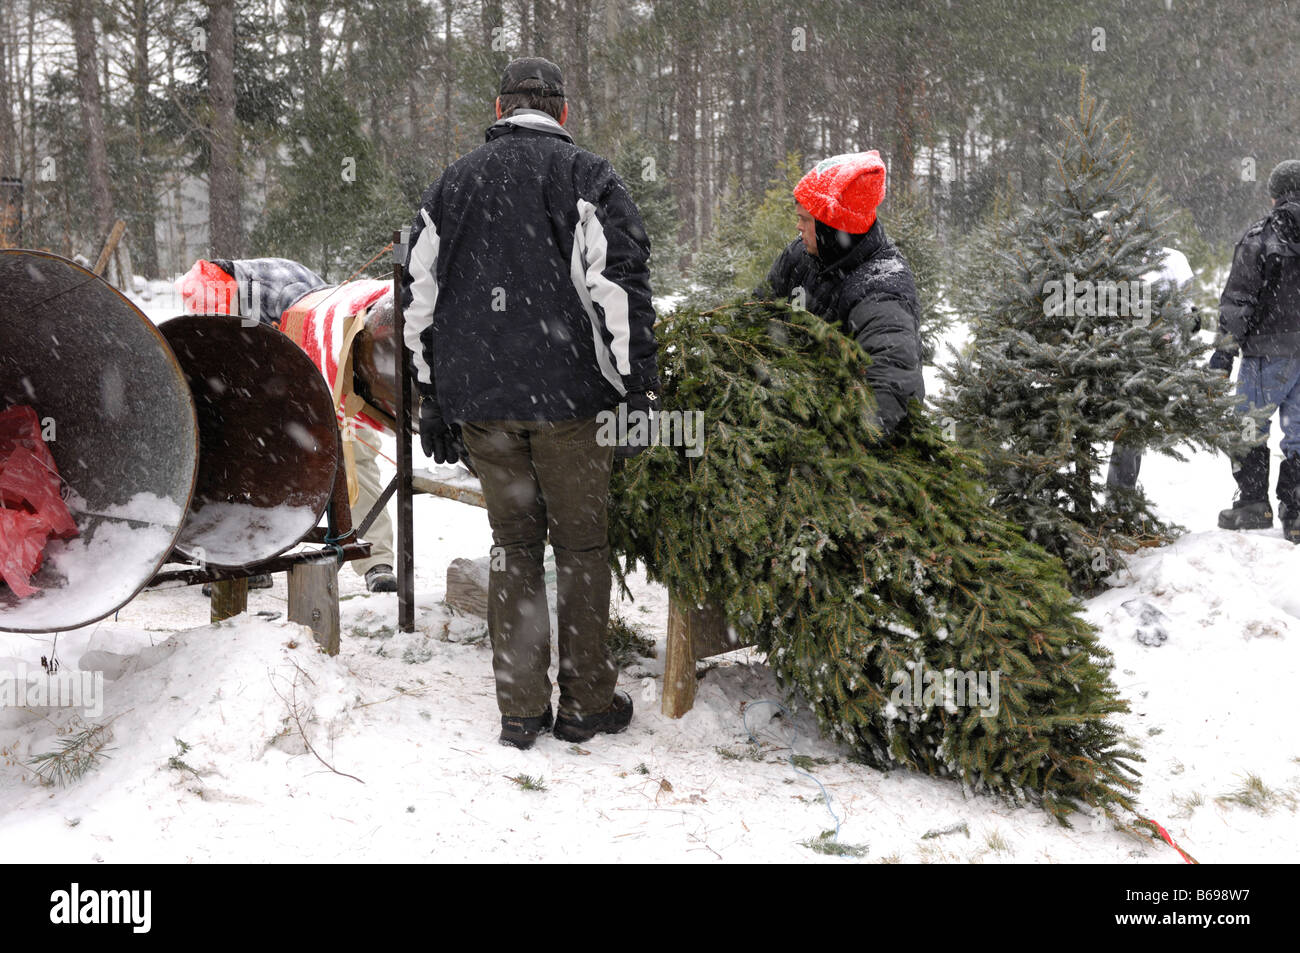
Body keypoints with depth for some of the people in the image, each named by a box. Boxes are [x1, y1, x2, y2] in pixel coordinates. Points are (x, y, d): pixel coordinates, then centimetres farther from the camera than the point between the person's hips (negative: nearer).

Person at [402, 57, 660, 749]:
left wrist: (431, 398, 20)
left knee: (513, 543, 12)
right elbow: (619, 283, -10)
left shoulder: (451, 183, 15)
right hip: (566, 395, -4)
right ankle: (585, 704, 12)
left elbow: (420, 296, 15)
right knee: (581, 543, 6)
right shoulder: (586, 176, 1)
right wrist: (638, 386, -8)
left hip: (477, 399, 4)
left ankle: (520, 710, 14)